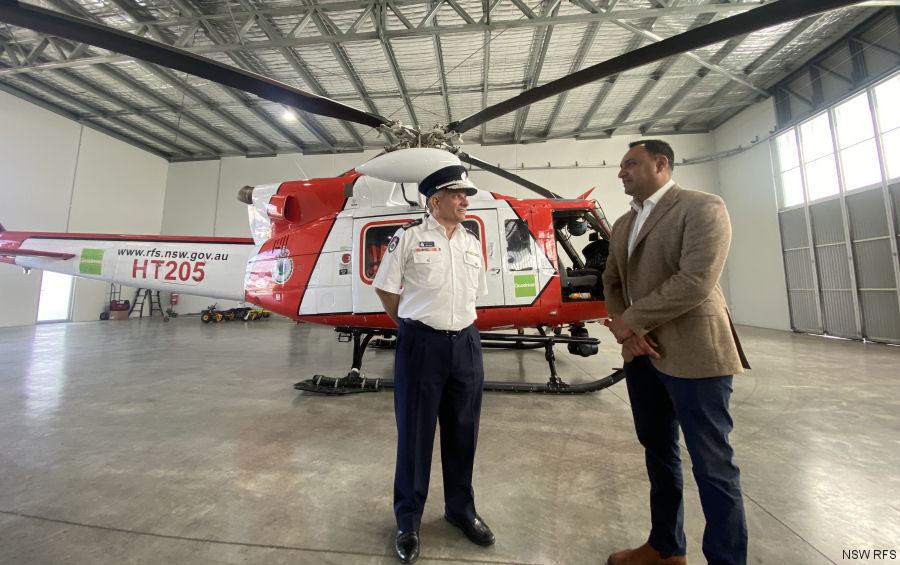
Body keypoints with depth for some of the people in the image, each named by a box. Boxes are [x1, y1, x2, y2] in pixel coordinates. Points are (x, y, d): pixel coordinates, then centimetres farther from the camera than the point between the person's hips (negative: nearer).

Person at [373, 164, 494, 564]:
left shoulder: (472, 243, 11)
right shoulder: (409, 237, -5)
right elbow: (385, 288, 0)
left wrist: (461, 325, 12)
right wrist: (412, 326, 5)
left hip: (466, 344, 5)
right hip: (421, 345, -4)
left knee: (463, 432, 17)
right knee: (414, 433, 10)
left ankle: (461, 509, 40)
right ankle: (408, 521, 33)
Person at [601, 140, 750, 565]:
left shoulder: (702, 207, -7)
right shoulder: (622, 224, 15)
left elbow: (696, 281, -20)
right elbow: (612, 280, 11)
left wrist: (631, 320, -14)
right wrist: (624, 328, -6)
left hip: (693, 354, -7)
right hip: (641, 352, 7)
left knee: (712, 465, 5)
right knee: (658, 453, 18)